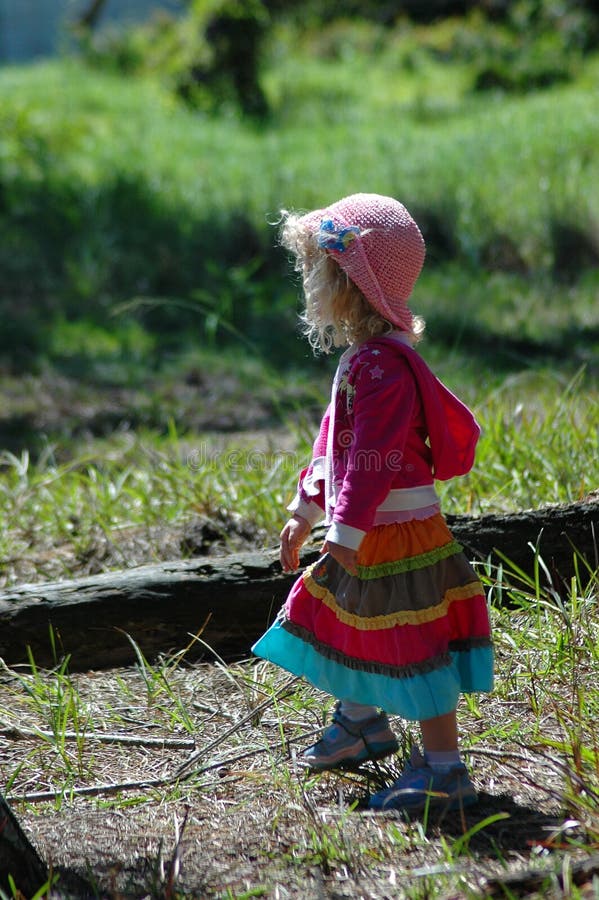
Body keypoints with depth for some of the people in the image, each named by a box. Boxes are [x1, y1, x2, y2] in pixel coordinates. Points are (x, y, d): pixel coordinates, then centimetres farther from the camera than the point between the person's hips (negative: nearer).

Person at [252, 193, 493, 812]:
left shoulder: (382, 366, -23)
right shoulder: (361, 356, 11)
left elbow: (374, 458, -26)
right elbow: (336, 443, 19)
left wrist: (347, 531, -25)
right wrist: (306, 512, 23)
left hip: (398, 532, -11)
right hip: (368, 533, 11)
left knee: (410, 646, -5)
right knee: (346, 622, 25)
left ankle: (443, 768, 2)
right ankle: (362, 724, 46)